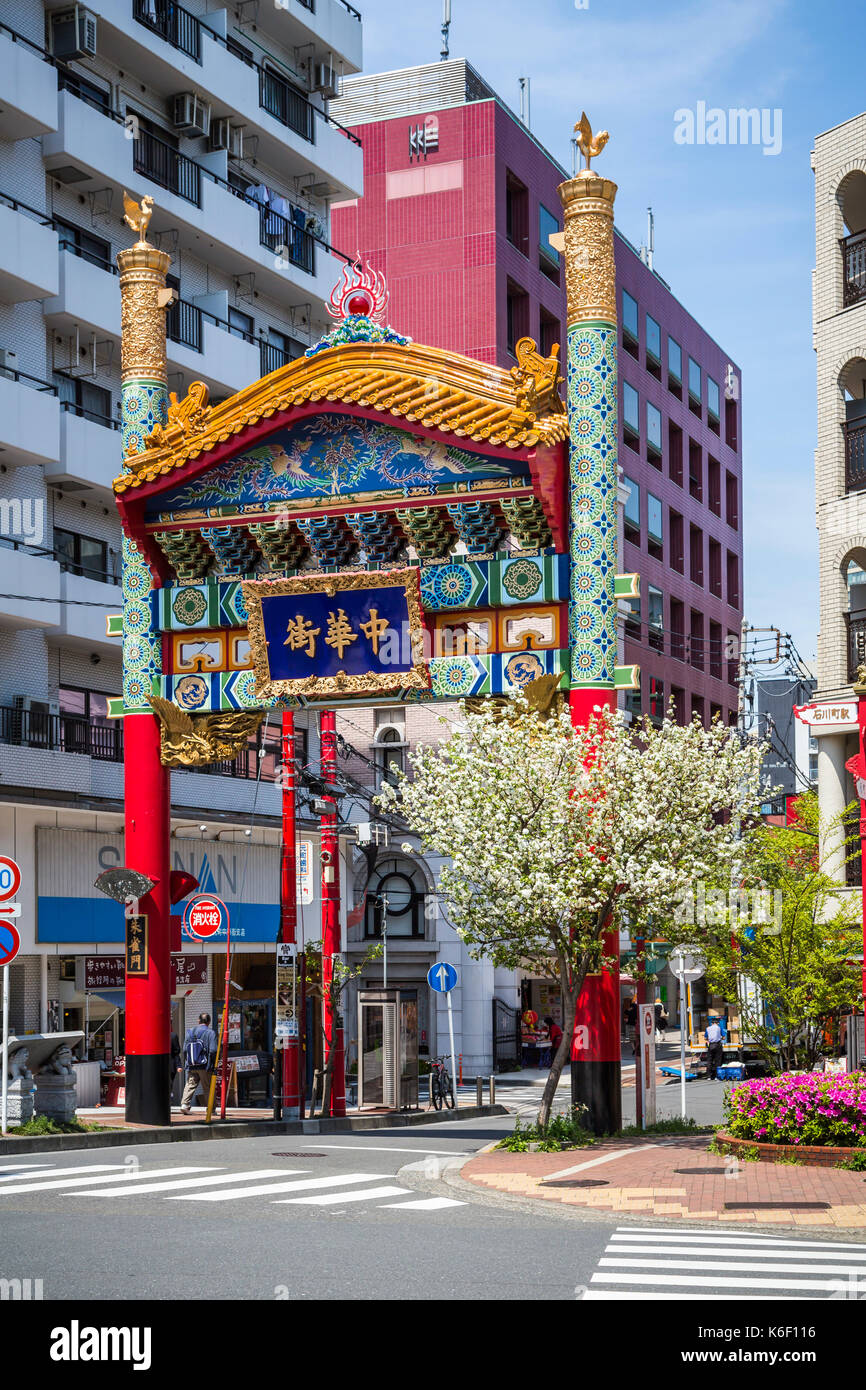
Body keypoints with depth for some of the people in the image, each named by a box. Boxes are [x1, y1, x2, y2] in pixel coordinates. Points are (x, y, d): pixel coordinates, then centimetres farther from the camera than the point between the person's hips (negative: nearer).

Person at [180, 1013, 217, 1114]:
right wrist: (214, 1064, -4)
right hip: (205, 1066, -3)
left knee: (190, 1085, 5)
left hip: (191, 1066, 3)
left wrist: (186, 1063, 15)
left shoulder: (190, 1032, 9)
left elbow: (185, 1050, 8)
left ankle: (185, 1104, -11)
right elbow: (213, 1050, -13)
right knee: (208, 1088, 5)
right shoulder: (210, 1033, -5)